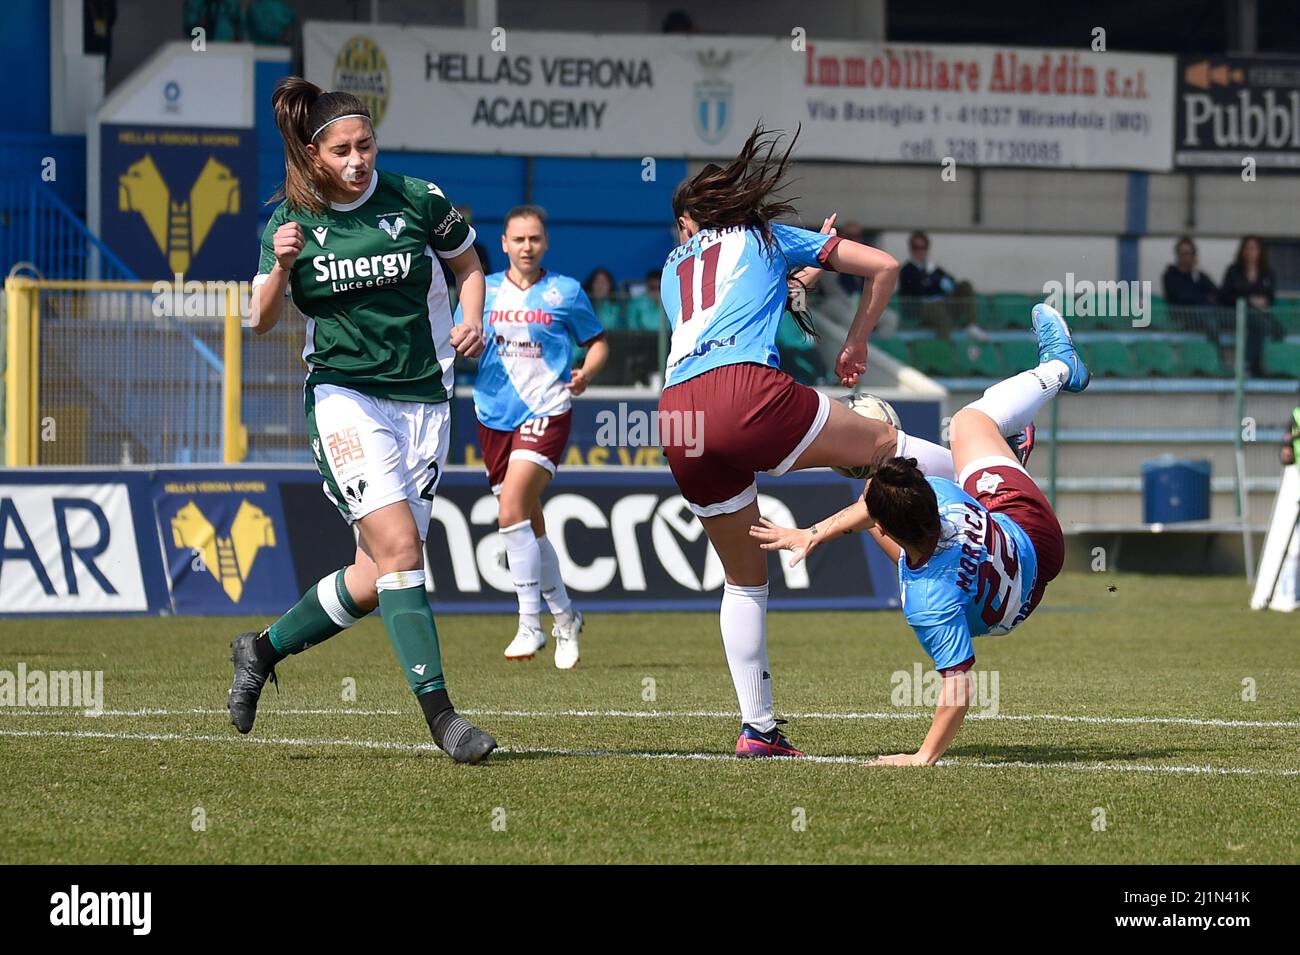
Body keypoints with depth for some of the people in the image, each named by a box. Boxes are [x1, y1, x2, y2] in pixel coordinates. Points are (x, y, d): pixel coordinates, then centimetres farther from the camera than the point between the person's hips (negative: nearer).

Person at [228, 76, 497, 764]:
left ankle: (262, 650, 23)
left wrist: (471, 322, -2)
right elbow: (262, 322, 4)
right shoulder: (292, 221, 1)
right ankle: (439, 712, -20)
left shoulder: (418, 201, 0)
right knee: (399, 547, -20)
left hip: (423, 399, 2)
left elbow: (468, 262, 16)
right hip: (344, 395, -2)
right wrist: (281, 266, -15)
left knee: (376, 577, 0)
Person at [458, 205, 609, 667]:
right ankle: (564, 616, 30)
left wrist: (587, 373, -9)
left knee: (512, 509, -23)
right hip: (495, 415, 4)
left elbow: (597, 341, 11)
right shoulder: (482, 291, 8)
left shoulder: (565, 292, 2)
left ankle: (530, 625, -19)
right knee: (528, 524, 11)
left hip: (545, 412, -4)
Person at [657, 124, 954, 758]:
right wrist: (855, 344, 35)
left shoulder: (675, 267, 33)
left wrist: (794, 282, 48)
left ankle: (758, 729, 14)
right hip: (744, 391, -5)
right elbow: (884, 267, 23)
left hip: (676, 425, 5)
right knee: (884, 445, 13)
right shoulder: (770, 238, 24)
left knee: (744, 580, 16)